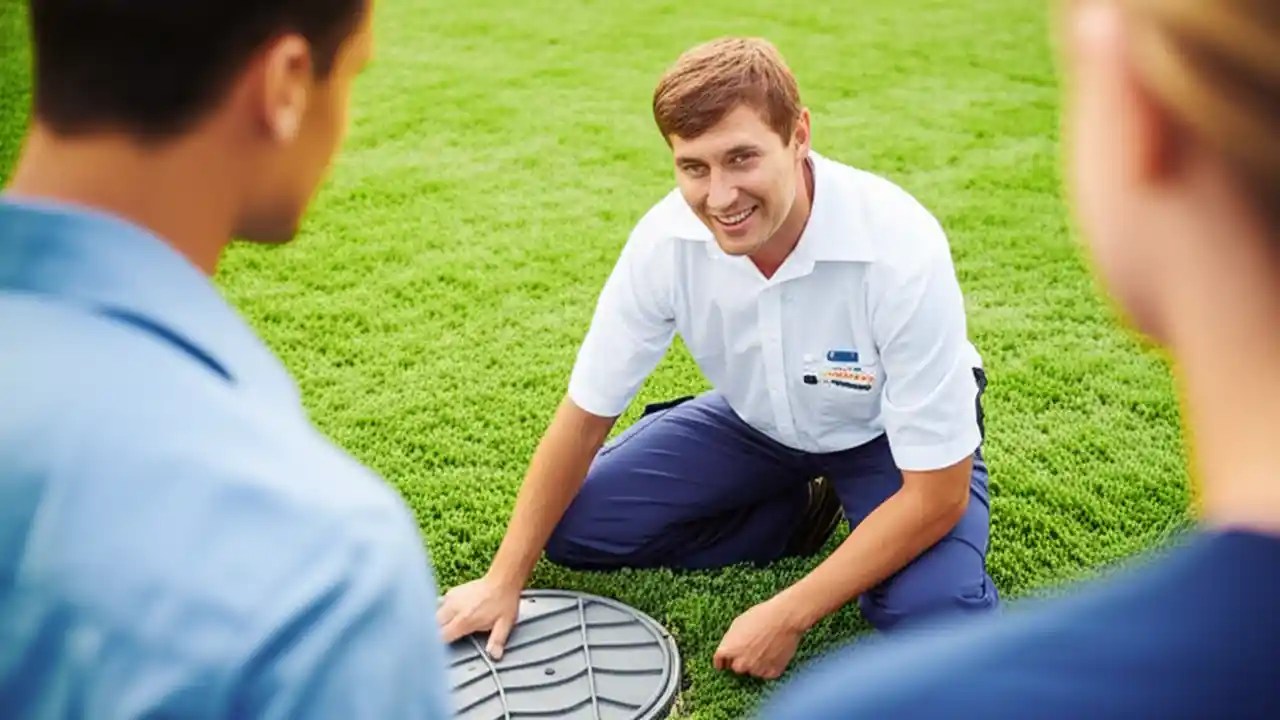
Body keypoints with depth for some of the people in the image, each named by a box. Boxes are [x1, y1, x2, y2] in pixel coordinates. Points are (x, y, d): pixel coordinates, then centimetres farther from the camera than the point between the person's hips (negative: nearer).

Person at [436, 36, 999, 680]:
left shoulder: (900, 250, -35)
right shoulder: (667, 239, -25)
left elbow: (936, 495, -28)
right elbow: (584, 418, -11)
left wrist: (787, 619, -29)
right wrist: (504, 583, -11)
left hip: (885, 431, -4)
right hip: (757, 420, 4)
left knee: (933, 619, -31)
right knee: (571, 526, -7)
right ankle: (800, 517, 4)